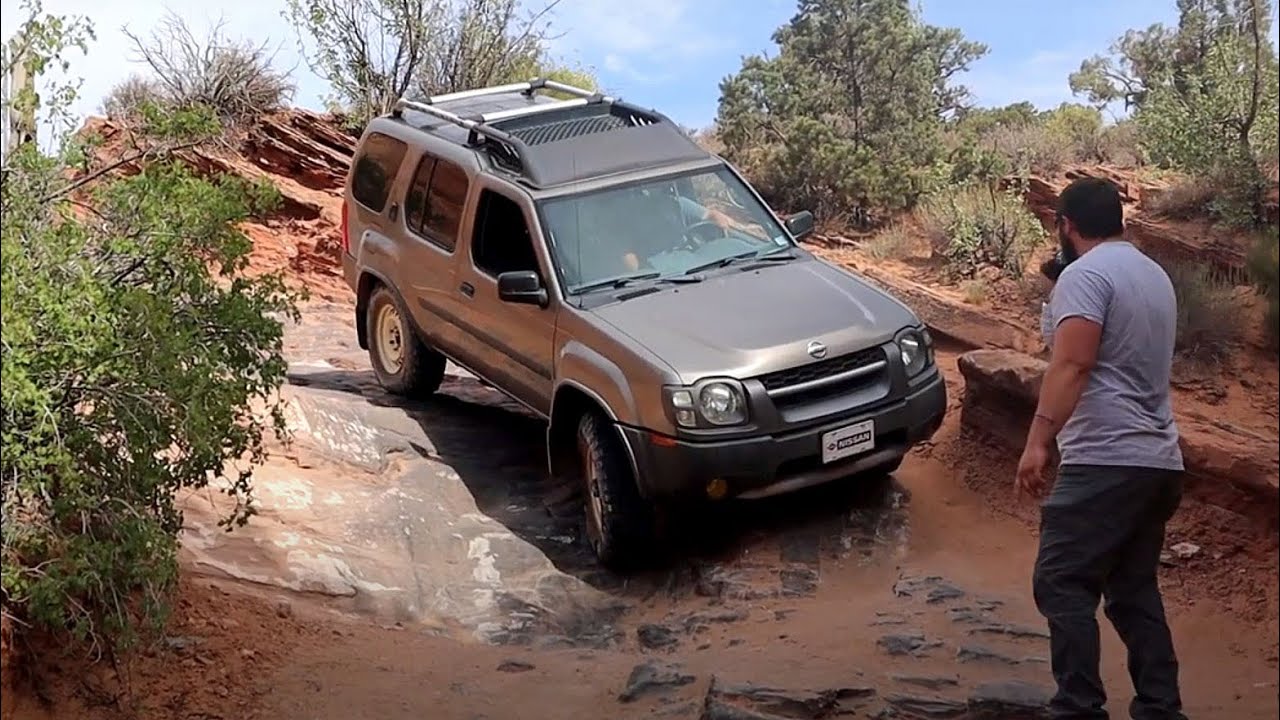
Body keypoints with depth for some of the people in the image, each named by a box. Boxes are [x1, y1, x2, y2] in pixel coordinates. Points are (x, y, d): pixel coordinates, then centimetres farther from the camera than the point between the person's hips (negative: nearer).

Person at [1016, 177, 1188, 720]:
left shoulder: (1085, 274, -8)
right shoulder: (1155, 276, 20)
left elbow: (1072, 365, -22)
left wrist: (1038, 439, -27)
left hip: (1106, 461, -9)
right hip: (1159, 461, 9)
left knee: (1062, 585, -7)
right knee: (1135, 591, 15)